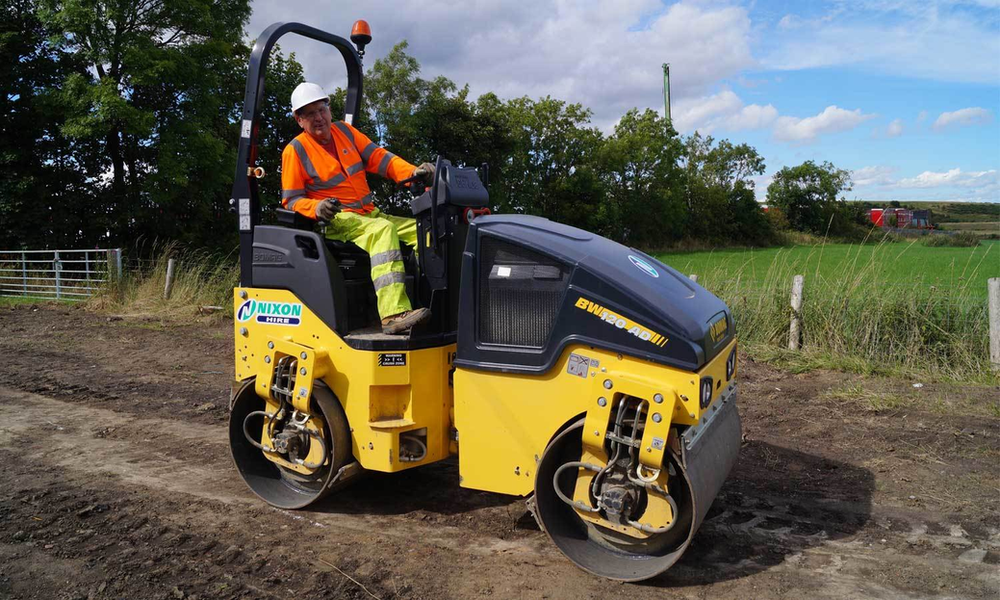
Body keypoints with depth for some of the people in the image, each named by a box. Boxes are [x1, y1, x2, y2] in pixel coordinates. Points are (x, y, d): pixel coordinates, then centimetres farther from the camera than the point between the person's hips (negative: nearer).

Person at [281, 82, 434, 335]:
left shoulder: (344, 131, 13)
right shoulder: (295, 150, -2)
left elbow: (378, 157, 5)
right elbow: (291, 201, -2)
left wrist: (413, 171, -12)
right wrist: (316, 208, -24)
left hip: (369, 215, 7)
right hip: (336, 221, -7)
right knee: (382, 229, -36)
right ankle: (394, 315, -49)